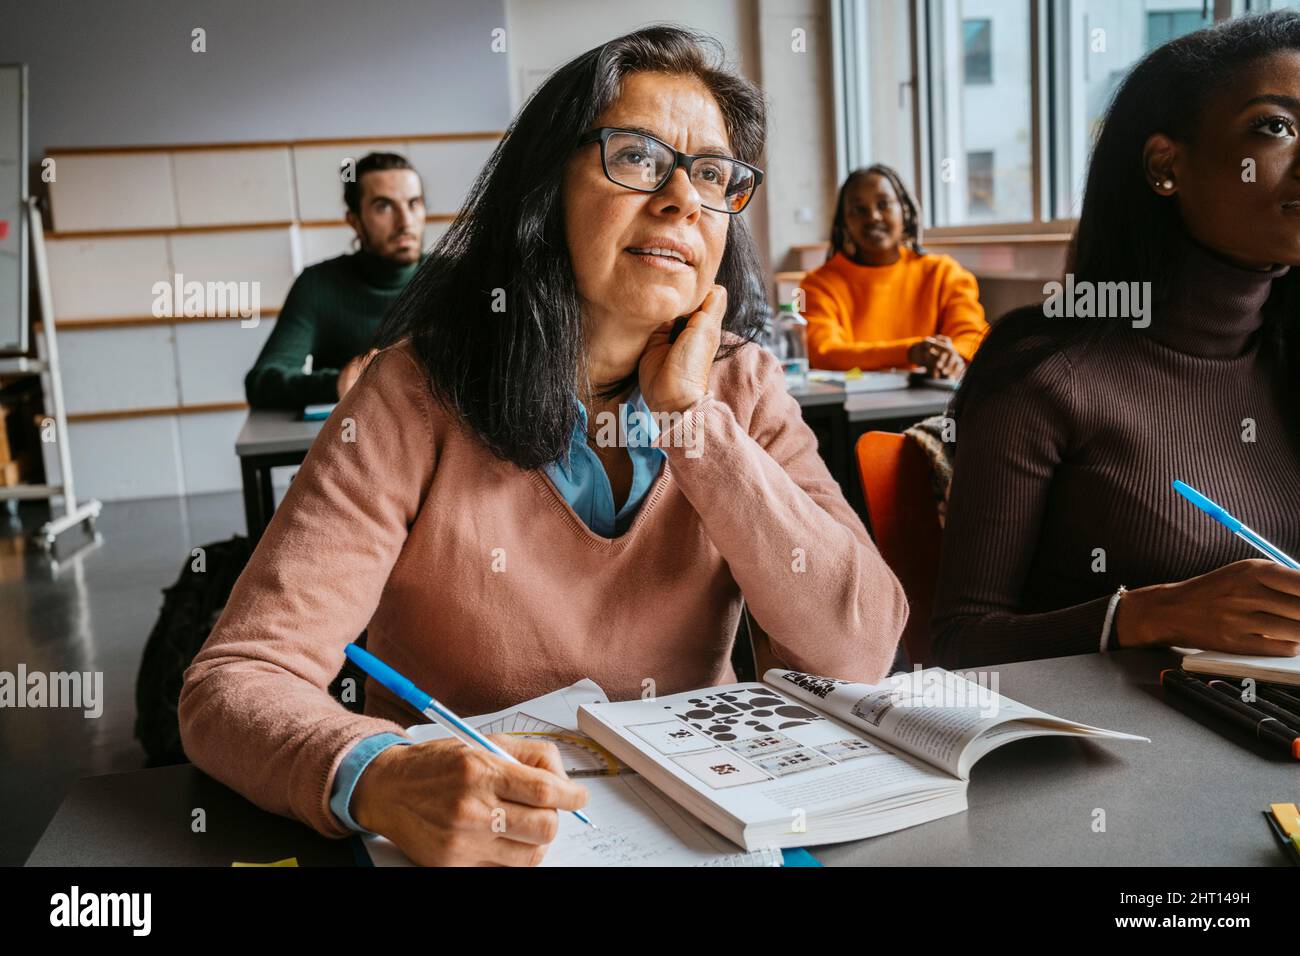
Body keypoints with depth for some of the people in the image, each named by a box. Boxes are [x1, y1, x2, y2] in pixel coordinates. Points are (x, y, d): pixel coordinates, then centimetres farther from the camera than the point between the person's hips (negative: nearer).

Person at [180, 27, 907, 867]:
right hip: (462, 835, -1)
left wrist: (690, 416, -14)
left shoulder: (741, 385, -1)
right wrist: (379, 782, -35)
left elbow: (862, 652, -11)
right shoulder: (421, 392, -11)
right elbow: (236, 682, -15)